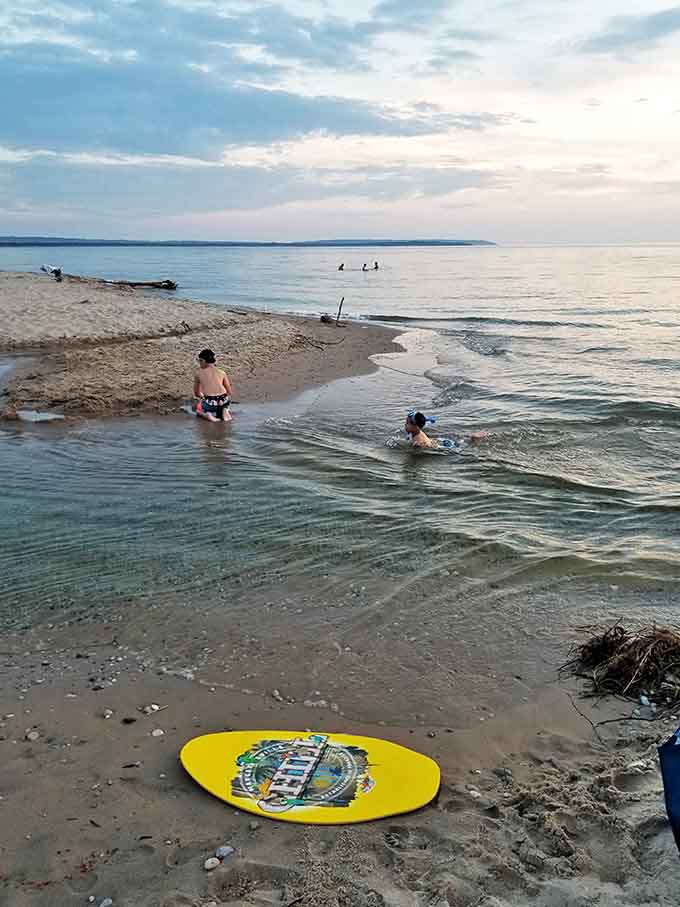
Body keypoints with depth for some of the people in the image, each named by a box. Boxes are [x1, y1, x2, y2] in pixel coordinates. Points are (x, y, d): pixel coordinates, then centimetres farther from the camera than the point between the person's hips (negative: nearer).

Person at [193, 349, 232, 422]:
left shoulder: (198, 374, 7)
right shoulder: (222, 373, 11)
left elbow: (196, 394, 16)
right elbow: (229, 392, 13)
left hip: (210, 403, -2)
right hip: (223, 401, 2)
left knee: (197, 408, 31)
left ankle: (207, 415, 0)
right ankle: (225, 411, 5)